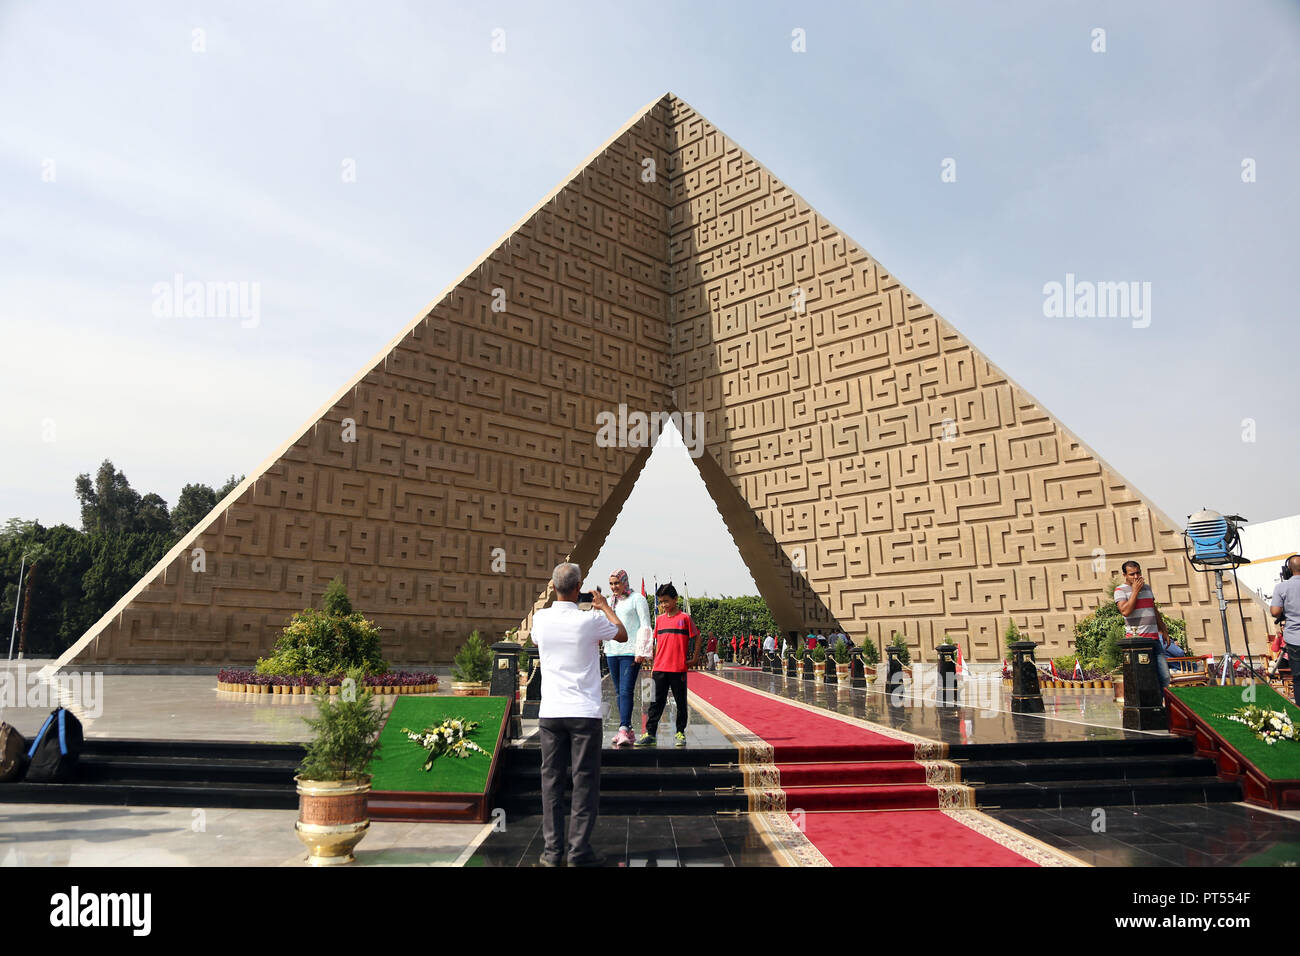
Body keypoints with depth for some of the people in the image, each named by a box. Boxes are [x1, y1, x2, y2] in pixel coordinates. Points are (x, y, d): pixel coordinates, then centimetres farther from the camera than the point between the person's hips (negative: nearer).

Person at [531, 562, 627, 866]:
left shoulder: (541, 618, -1)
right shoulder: (590, 620, -10)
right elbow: (623, 634, 10)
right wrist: (604, 606, 24)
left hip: (550, 712, 3)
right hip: (584, 712, -3)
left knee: (551, 780, 10)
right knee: (585, 782, 5)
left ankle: (552, 850, 13)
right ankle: (579, 851, 6)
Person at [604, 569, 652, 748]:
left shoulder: (637, 599, -1)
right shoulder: (609, 601, 16)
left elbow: (645, 626, -6)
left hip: (630, 651, -6)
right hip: (612, 652, 6)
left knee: (626, 691, -14)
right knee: (619, 692, 7)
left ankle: (624, 730, -20)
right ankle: (627, 730, 13)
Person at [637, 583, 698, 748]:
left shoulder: (684, 618, -2)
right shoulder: (659, 619, 11)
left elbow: (696, 638, 4)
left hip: (678, 669, -3)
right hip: (659, 669, 4)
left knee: (681, 702, 5)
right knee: (656, 702, 3)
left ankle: (680, 733, 15)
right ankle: (650, 733, 4)